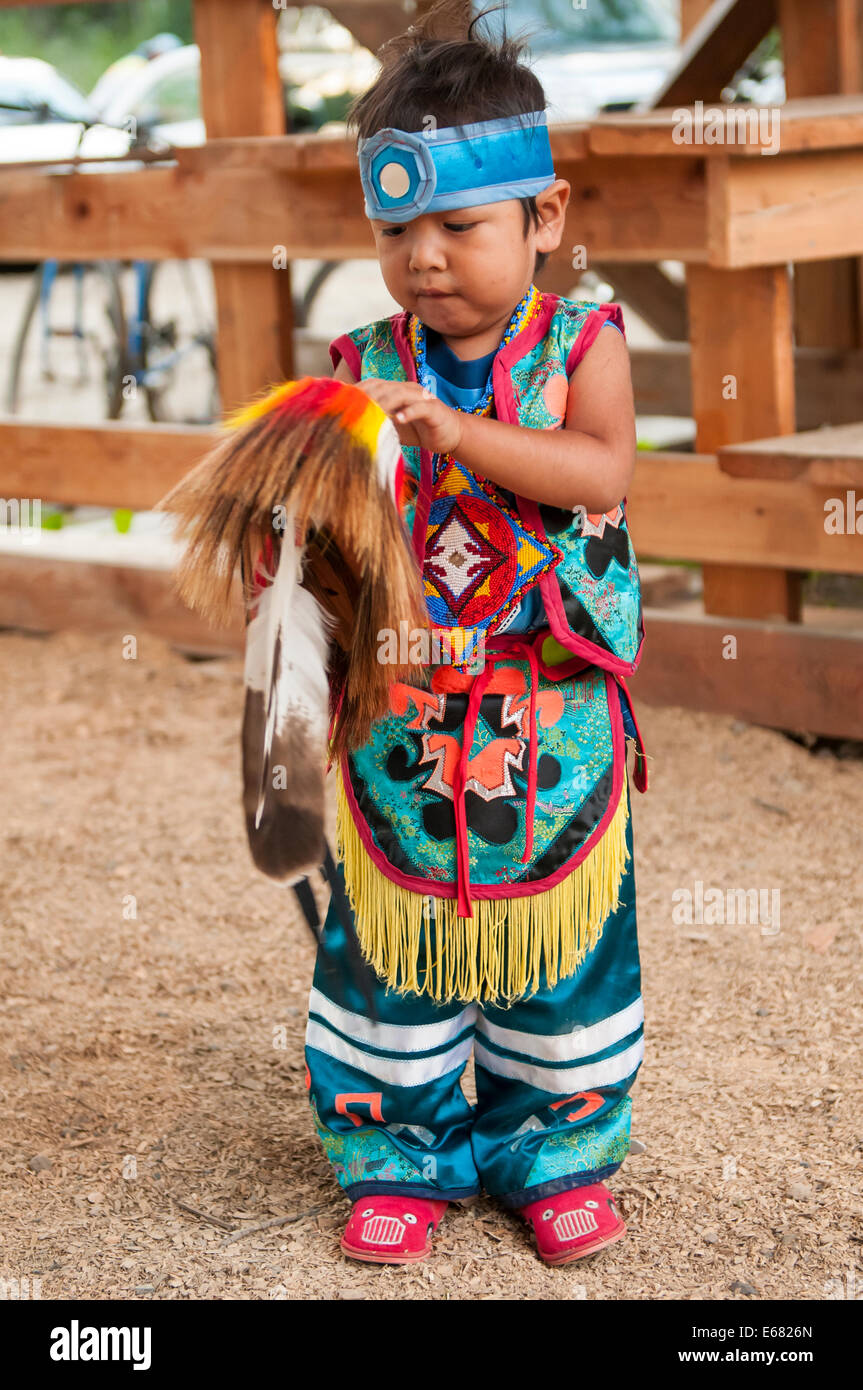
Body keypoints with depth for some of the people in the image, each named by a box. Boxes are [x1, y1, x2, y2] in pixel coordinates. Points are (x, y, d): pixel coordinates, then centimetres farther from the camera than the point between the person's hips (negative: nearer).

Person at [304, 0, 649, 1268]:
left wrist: (458, 432, -30)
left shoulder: (580, 346, -4)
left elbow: (603, 469, -21)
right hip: (399, 726, 1)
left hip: (556, 734, -1)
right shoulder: (361, 368, 0)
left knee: (561, 944, 11)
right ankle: (398, 1161, 26)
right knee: (392, 944, 8)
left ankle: (561, 1152, 30)